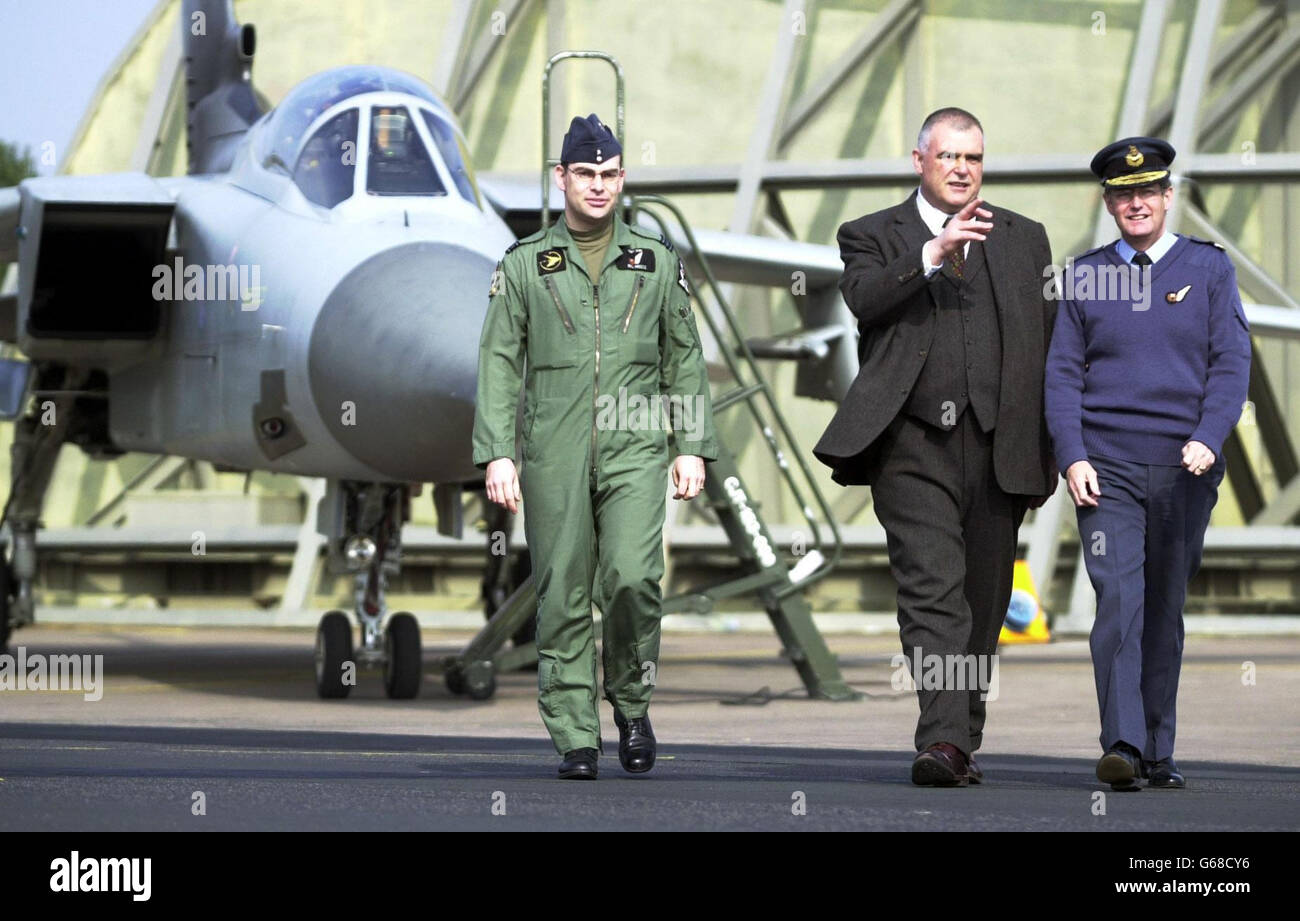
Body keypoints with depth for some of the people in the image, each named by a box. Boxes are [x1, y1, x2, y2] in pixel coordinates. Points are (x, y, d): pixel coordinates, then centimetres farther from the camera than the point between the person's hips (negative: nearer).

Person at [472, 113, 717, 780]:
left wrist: (692, 447, 7)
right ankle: (575, 738, 6)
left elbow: (685, 360, 14)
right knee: (563, 597, 0)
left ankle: (632, 703, 6)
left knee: (633, 578, -17)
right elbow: (499, 366, 5)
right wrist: (497, 453, -4)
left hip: (634, 449, 0)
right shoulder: (524, 265, 8)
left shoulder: (657, 262, 11)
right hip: (553, 455, 0)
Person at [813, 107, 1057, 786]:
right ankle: (943, 739, -25)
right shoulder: (873, 236, 10)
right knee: (932, 591, -16)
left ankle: (962, 742, 17)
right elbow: (862, 299, -12)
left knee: (982, 604, 7)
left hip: (997, 448, 3)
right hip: (914, 445, -3)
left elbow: (1047, 348, 16)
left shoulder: (1024, 240, 17)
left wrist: (1046, 456, 11)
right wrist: (932, 253, -23)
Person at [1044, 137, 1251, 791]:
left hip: (1183, 468, 1)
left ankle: (1158, 754, 14)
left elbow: (1231, 362, 1)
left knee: (1165, 608, 6)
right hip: (1106, 467, -1)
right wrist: (1072, 457, -6)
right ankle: (1121, 745, -23)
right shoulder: (1084, 275, 9)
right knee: (1118, 598, -15)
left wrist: (1208, 439, -15)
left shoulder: (1209, 267, 7)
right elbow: (1063, 372, 7)